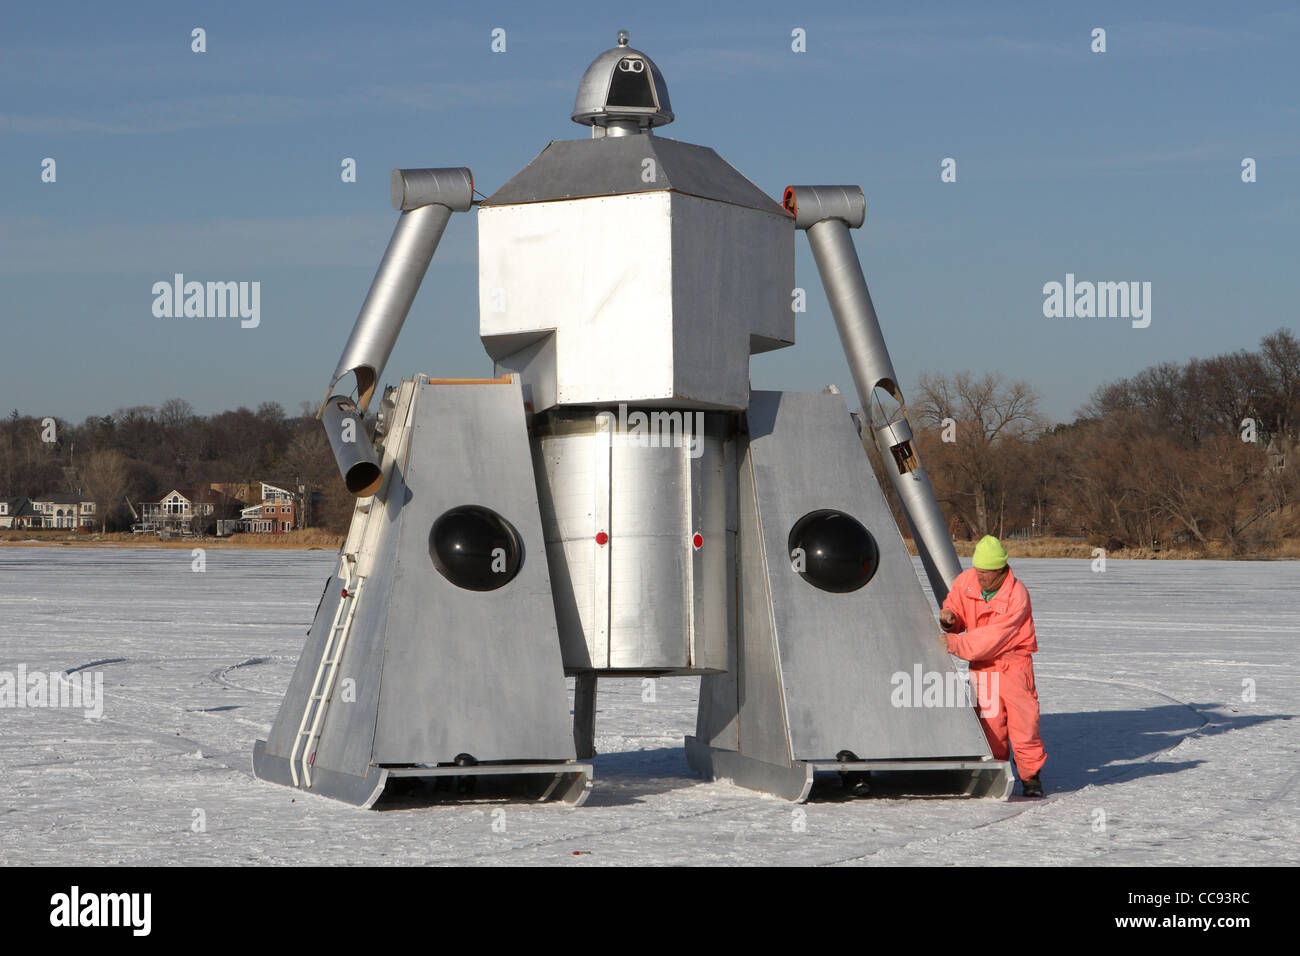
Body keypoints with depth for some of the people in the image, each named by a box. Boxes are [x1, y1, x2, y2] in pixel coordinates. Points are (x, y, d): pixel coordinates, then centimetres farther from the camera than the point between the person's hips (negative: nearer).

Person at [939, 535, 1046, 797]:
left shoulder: (1016, 594, -18)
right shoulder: (965, 581, -2)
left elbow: (993, 636, -21)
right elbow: (954, 606, 14)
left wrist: (957, 645, -24)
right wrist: (949, 618, -11)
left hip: (1013, 661, -4)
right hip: (981, 665, 4)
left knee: (1023, 718, -8)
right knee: (989, 721, 1)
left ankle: (1031, 775, 4)